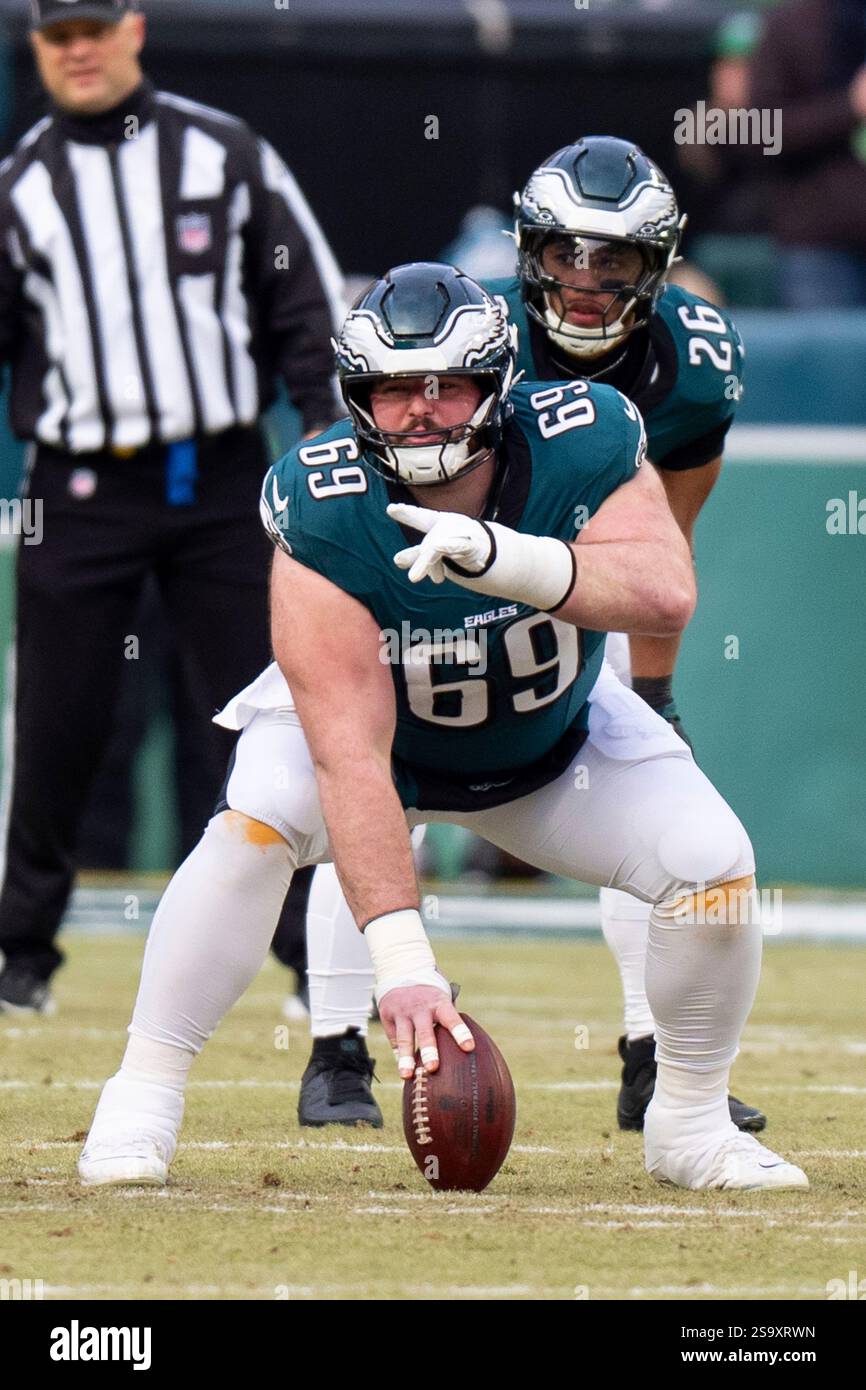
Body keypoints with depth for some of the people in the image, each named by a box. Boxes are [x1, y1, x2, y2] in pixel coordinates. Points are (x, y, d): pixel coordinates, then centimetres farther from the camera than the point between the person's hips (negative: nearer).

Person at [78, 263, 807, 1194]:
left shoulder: (584, 445, -28)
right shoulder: (323, 520, -34)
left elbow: (667, 593, -45)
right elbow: (349, 751, -40)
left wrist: (508, 559, -61)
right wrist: (401, 960, -48)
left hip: (555, 741, 2)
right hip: (374, 734, -2)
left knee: (711, 862, -17)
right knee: (256, 820, -31)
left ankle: (691, 1125, 8)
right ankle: (139, 1106, -20)